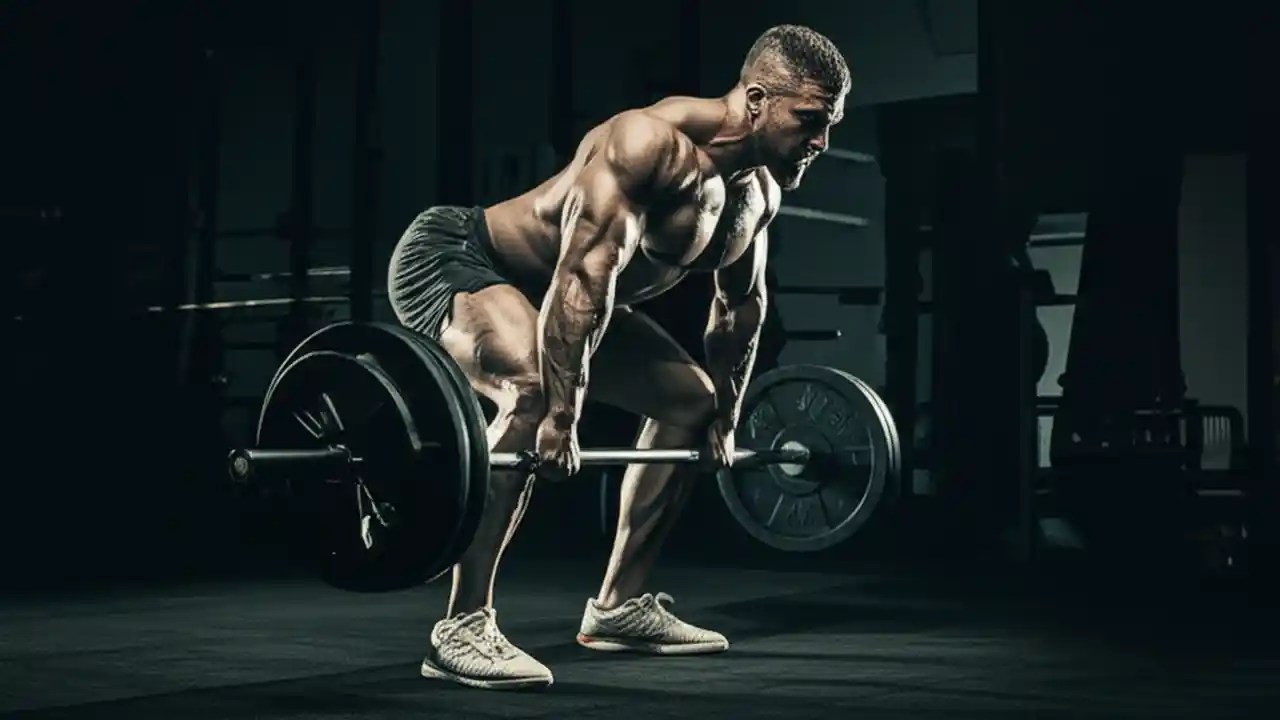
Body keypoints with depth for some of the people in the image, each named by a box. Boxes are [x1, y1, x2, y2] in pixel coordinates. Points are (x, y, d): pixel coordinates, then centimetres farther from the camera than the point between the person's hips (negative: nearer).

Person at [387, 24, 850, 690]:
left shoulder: (758, 191, -2)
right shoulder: (651, 143, -30)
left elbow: (741, 304, 12)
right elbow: (584, 275, -38)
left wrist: (724, 419, 14)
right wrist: (563, 416, -40)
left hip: (544, 292, 10)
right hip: (450, 259, -10)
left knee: (690, 399, 12)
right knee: (534, 394, -37)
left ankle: (619, 606, 18)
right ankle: (462, 629, -31)